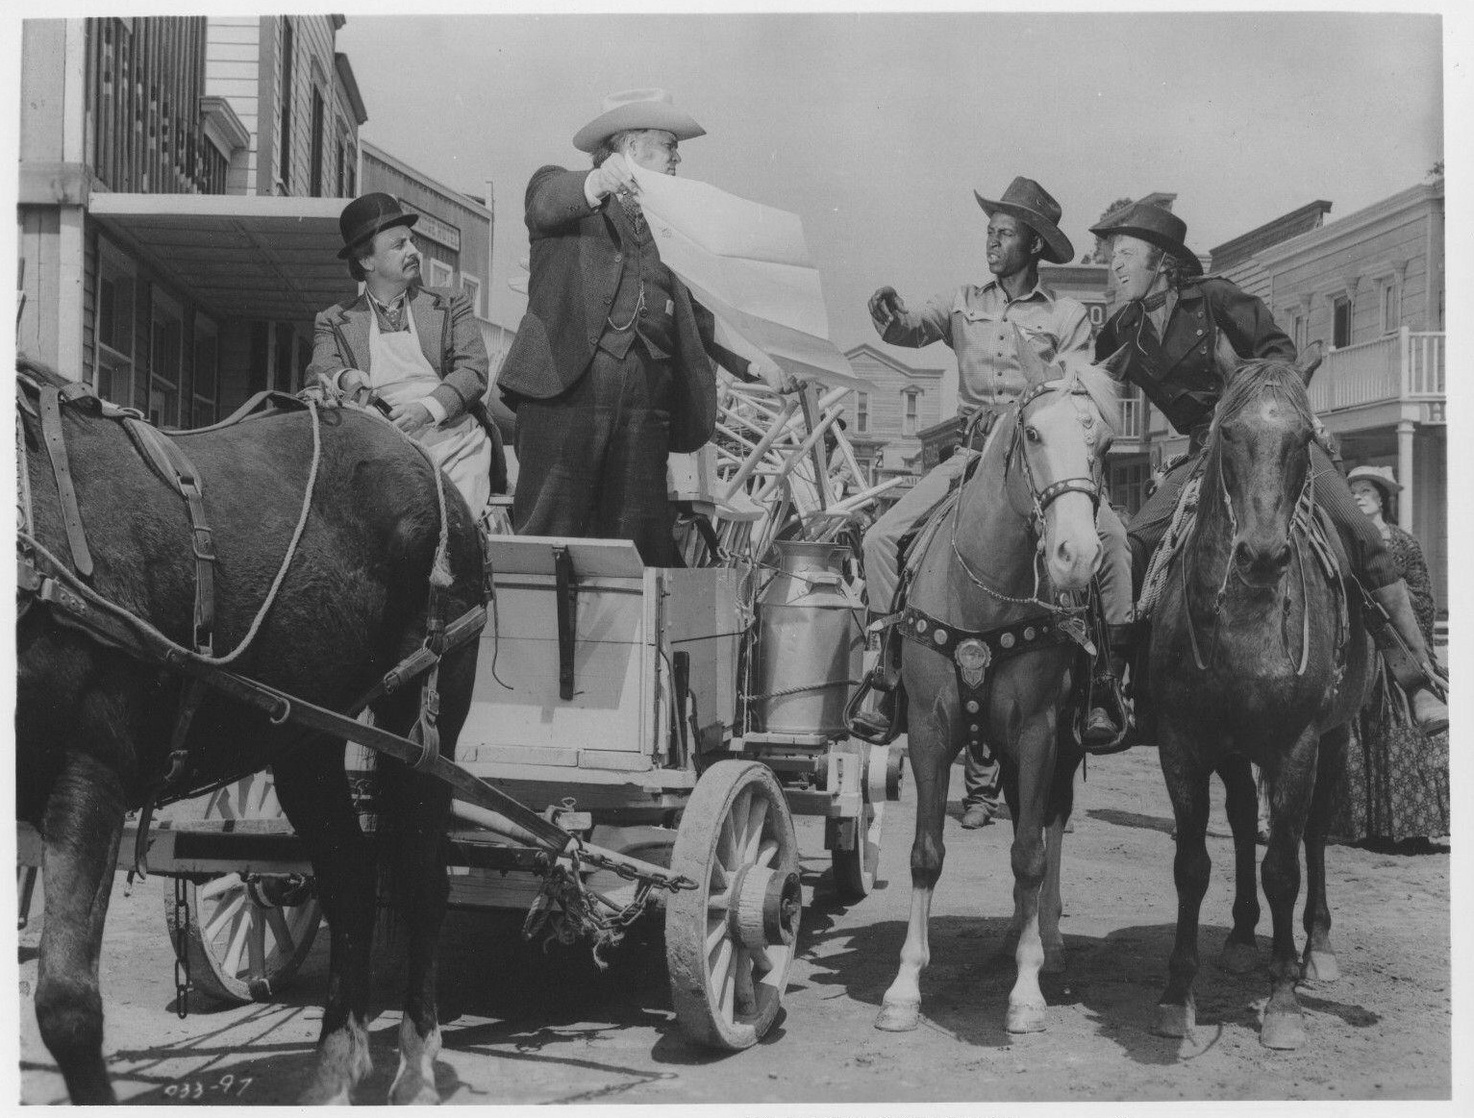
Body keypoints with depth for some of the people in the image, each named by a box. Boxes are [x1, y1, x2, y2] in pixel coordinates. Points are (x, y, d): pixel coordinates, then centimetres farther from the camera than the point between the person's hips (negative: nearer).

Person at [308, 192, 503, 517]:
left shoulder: (449, 304, 16)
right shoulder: (334, 322, 16)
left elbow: (473, 371, 4)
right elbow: (317, 373, 2)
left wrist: (427, 409, -15)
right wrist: (343, 378, -23)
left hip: (456, 442, 1)